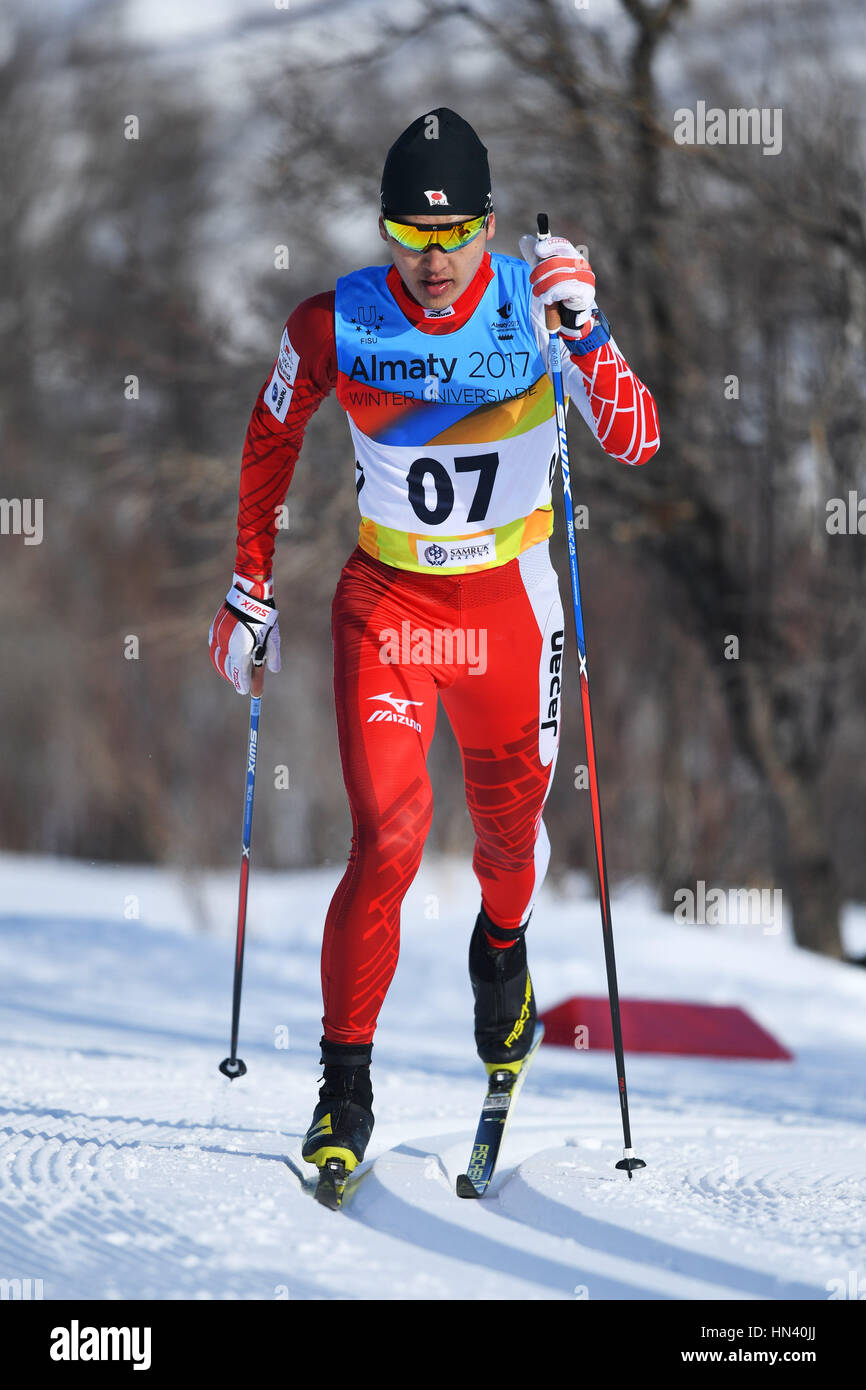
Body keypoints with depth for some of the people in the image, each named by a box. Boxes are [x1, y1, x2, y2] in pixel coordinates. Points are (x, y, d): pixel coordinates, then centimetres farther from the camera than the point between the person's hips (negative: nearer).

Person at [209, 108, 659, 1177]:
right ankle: (345, 1086, -4)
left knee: (509, 824, 16)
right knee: (388, 839, -14)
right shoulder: (336, 324, -15)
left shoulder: (535, 301, -15)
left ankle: (501, 946, 52)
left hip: (510, 598, 1)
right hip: (388, 600, -1)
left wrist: (585, 334, -38)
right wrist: (250, 589, 7)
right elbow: (270, 440, 4)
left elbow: (635, 444, -22)